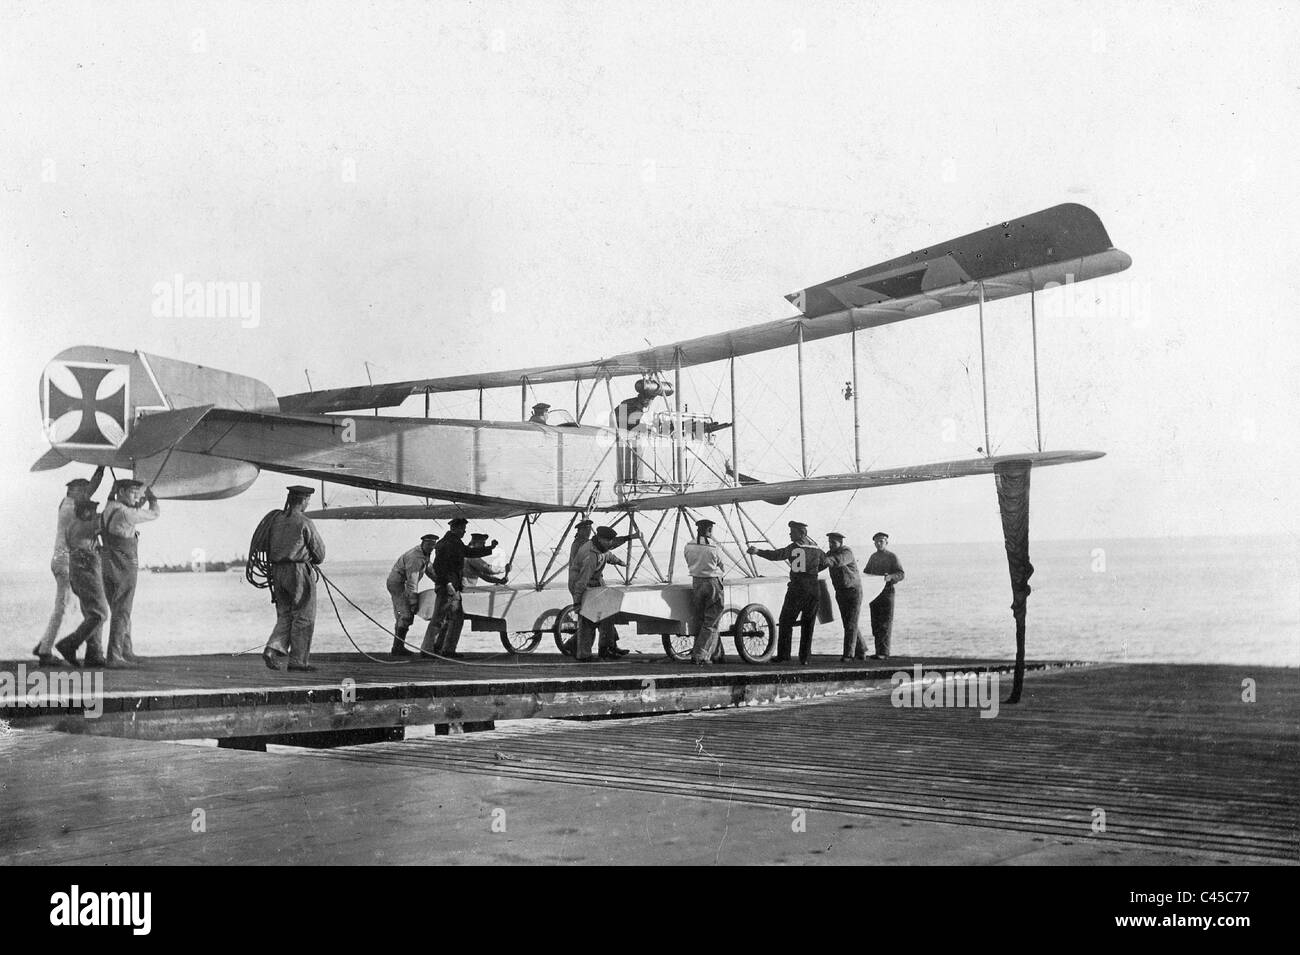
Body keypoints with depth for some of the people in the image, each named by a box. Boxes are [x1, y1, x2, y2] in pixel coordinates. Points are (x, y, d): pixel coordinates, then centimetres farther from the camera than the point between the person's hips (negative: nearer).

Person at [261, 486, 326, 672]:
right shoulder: (304, 522, -10)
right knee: (303, 618, 2)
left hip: (277, 571, 6)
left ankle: (272, 649, -8)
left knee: (285, 616, 13)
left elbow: (267, 546, 14)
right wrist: (315, 561, 19)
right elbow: (319, 551, -2)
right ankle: (298, 661, 3)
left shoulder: (275, 519, 8)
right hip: (299, 569, -6)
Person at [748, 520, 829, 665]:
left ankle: (783, 655, -2)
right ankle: (804, 657, 7)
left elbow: (777, 555, -20)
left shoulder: (794, 547, -7)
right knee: (808, 625, 10)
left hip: (797, 589, -5)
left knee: (786, 622, 3)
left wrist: (757, 551, -24)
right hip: (813, 589, 5)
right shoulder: (816, 549, 11)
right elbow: (825, 562, 27)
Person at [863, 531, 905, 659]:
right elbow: (866, 572, 26)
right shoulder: (873, 557, 17)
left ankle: (884, 652, -10)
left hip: (886, 591, -6)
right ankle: (878, 651, 11)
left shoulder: (891, 556, -1)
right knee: (875, 623, 6)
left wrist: (890, 577, -26)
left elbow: (901, 574, -7)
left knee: (885, 623, -8)